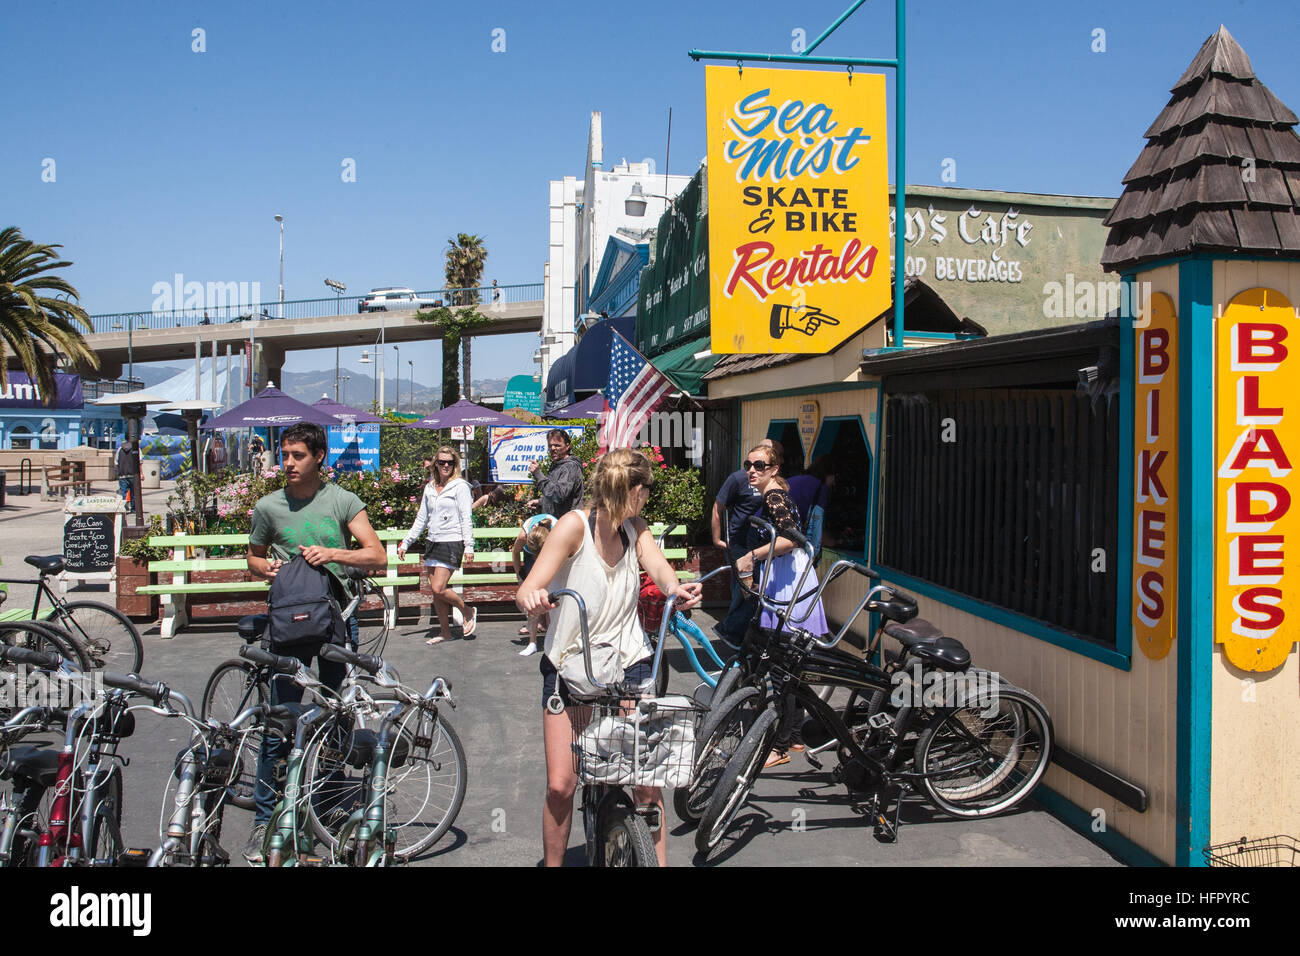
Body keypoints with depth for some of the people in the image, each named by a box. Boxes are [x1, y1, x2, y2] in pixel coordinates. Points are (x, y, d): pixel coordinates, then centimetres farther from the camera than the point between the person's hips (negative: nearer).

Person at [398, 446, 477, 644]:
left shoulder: (460, 486, -3)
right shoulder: (430, 488, 14)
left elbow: (466, 518, -8)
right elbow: (421, 518, 20)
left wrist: (469, 546, -15)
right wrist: (405, 543, 18)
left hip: (452, 542, -6)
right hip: (433, 542, 6)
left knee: (439, 589, -14)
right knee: (435, 590, 5)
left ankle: (468, 613, 8)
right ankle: (444, 630, 17)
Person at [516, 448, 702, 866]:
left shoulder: (636, 529, 3)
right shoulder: (575, 524, -12)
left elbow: (659, 566, -16)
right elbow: (526, 591, -20)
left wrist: (676, 589, -40)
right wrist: (532, 599, -45)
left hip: (629, 663, 3)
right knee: (560, 785, -4)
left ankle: (659, 861, 15)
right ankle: (554, 863, 19)